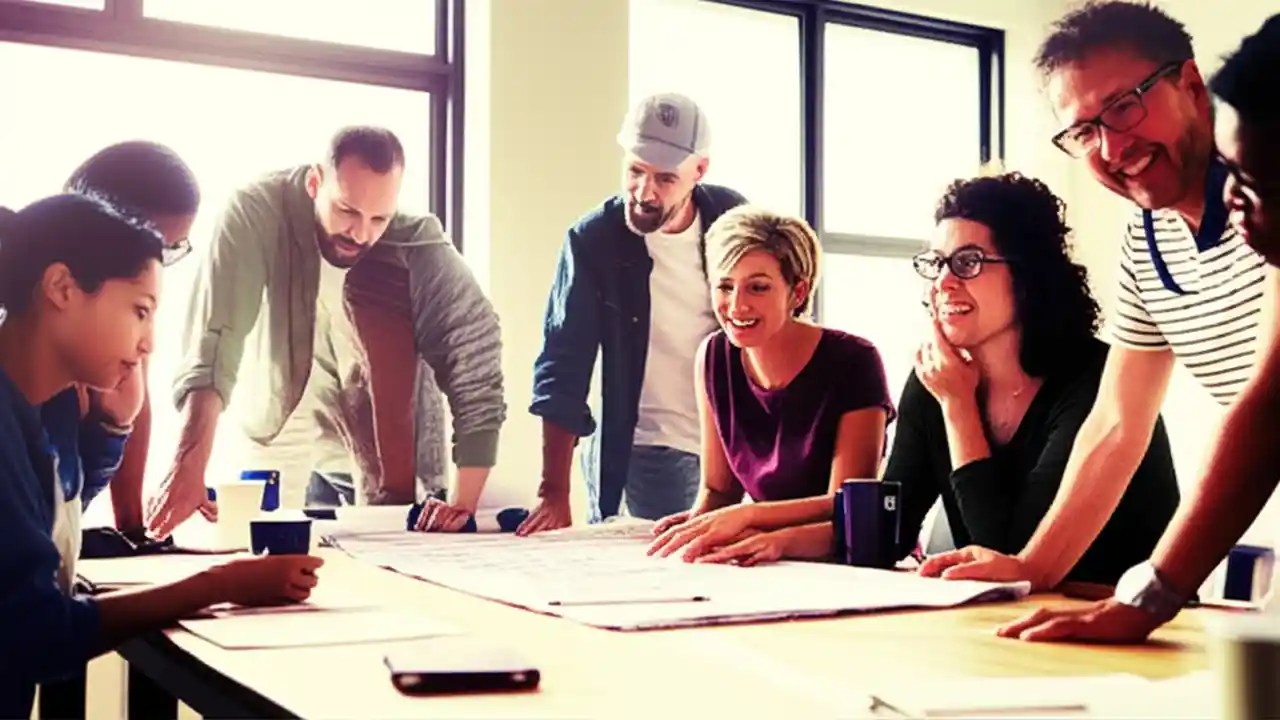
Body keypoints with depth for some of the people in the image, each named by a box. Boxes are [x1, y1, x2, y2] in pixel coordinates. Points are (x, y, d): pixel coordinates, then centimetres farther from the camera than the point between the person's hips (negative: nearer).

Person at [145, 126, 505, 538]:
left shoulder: (419, 245, -23)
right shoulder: (257, 212, -25)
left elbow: (477, 356, -25)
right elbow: (214, 337, -33)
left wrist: (465, 501, -32)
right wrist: (189, 465, -44)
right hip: (277, 444, 0)